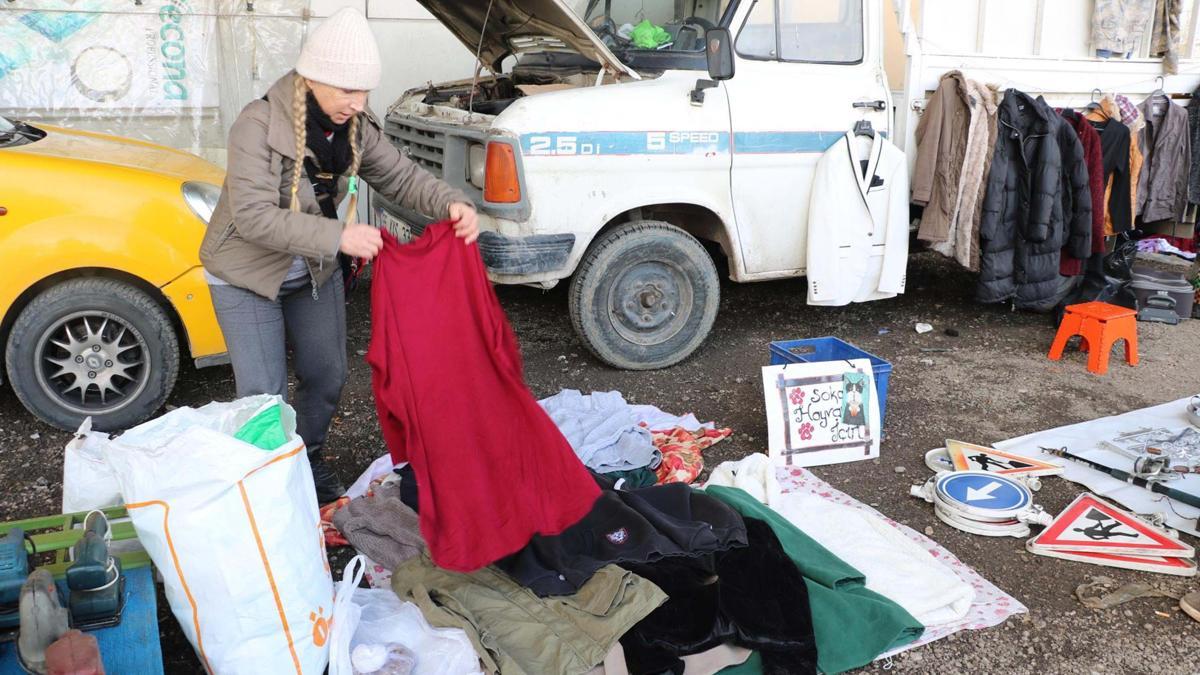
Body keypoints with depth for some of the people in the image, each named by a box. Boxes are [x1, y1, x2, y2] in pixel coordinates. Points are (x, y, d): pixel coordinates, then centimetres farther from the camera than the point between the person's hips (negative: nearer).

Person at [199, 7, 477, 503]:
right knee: (263, 393, -3)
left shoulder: (356, 127, -10)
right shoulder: (258, 125, -28)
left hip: (315, 272, 6)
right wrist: (338, 237, -42)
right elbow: (254, 217, -34)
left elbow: (401, 177, -7)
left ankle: (307, 458, 39)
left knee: (327, 377, 13)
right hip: (247, 276, -5)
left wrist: (450, 203, -28)